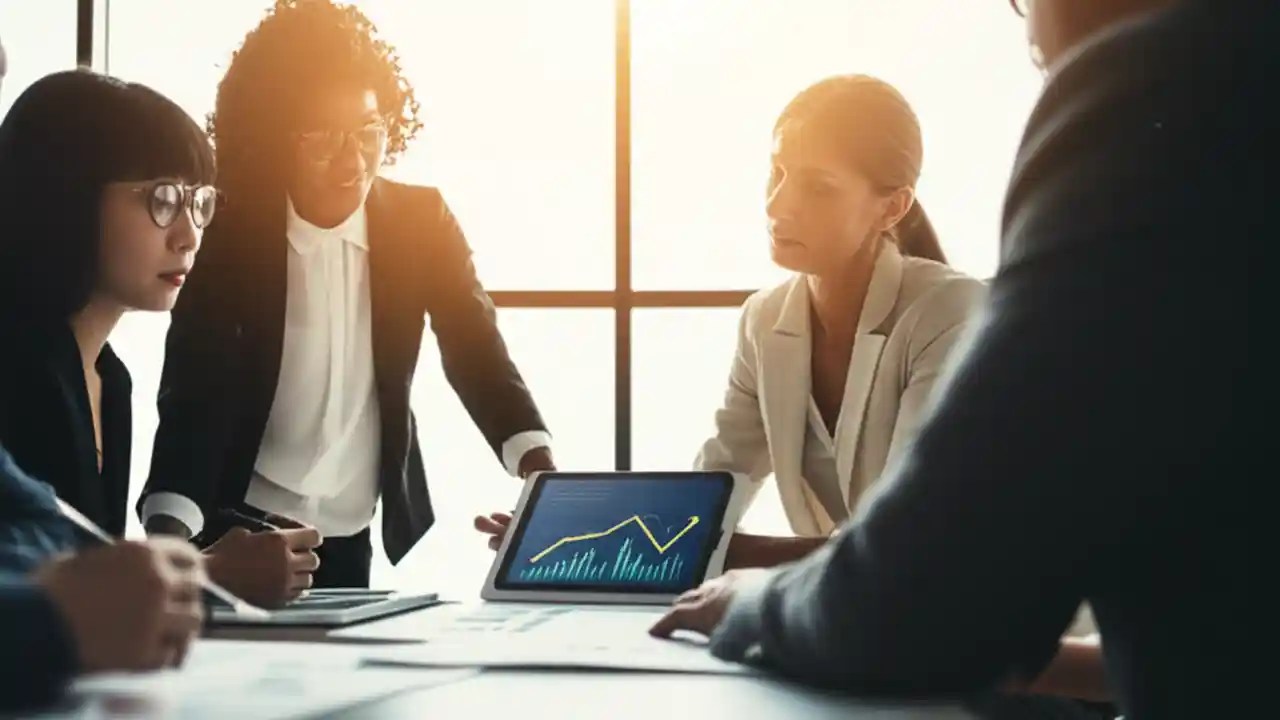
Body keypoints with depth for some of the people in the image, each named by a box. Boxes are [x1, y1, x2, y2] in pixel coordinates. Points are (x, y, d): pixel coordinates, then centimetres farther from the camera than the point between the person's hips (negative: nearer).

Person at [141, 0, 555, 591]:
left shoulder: (419, 221, -7)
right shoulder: (231, 233, -14)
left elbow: (476, 349, -10)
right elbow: (193, 393, -19)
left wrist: (544, 477, -27)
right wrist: (168, 538, -36)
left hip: (364, 531, 2)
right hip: (247, 525, -2)